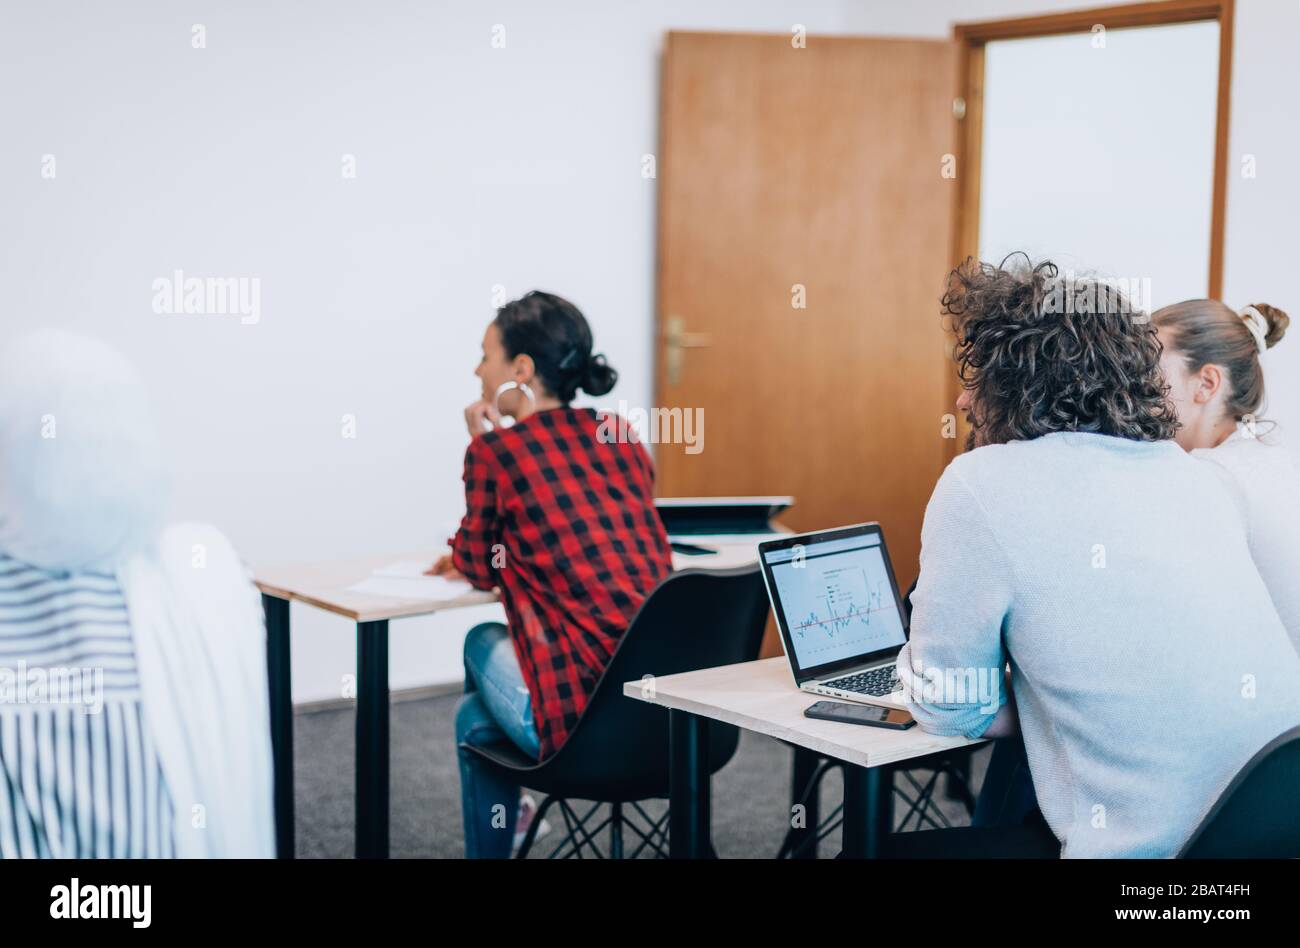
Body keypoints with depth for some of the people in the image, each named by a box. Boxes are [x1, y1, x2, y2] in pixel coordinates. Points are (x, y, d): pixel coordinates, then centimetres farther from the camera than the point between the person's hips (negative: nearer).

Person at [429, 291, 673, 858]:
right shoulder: (622, 437, 12)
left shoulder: (497, 450, -7)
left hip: (584, 718, -6)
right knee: (476, 715, 29)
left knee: (483, 640, 27)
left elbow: (480, 569, 7)